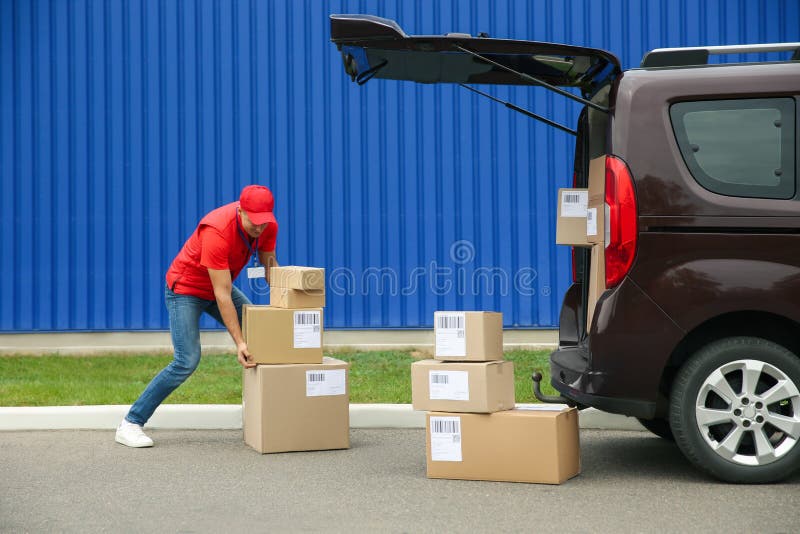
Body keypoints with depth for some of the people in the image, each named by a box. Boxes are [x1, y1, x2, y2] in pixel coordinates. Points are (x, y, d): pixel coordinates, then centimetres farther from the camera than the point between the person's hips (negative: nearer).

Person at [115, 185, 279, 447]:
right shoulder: (216, 232, -36)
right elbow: (222, 295, -34)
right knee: (187, 361, -18)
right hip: (185, 288, -7)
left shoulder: (268, 225, -15)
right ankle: (130, 424, -12)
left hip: (219, 285, 7)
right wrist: (239, 343, -33)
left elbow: (269, 263, 3)